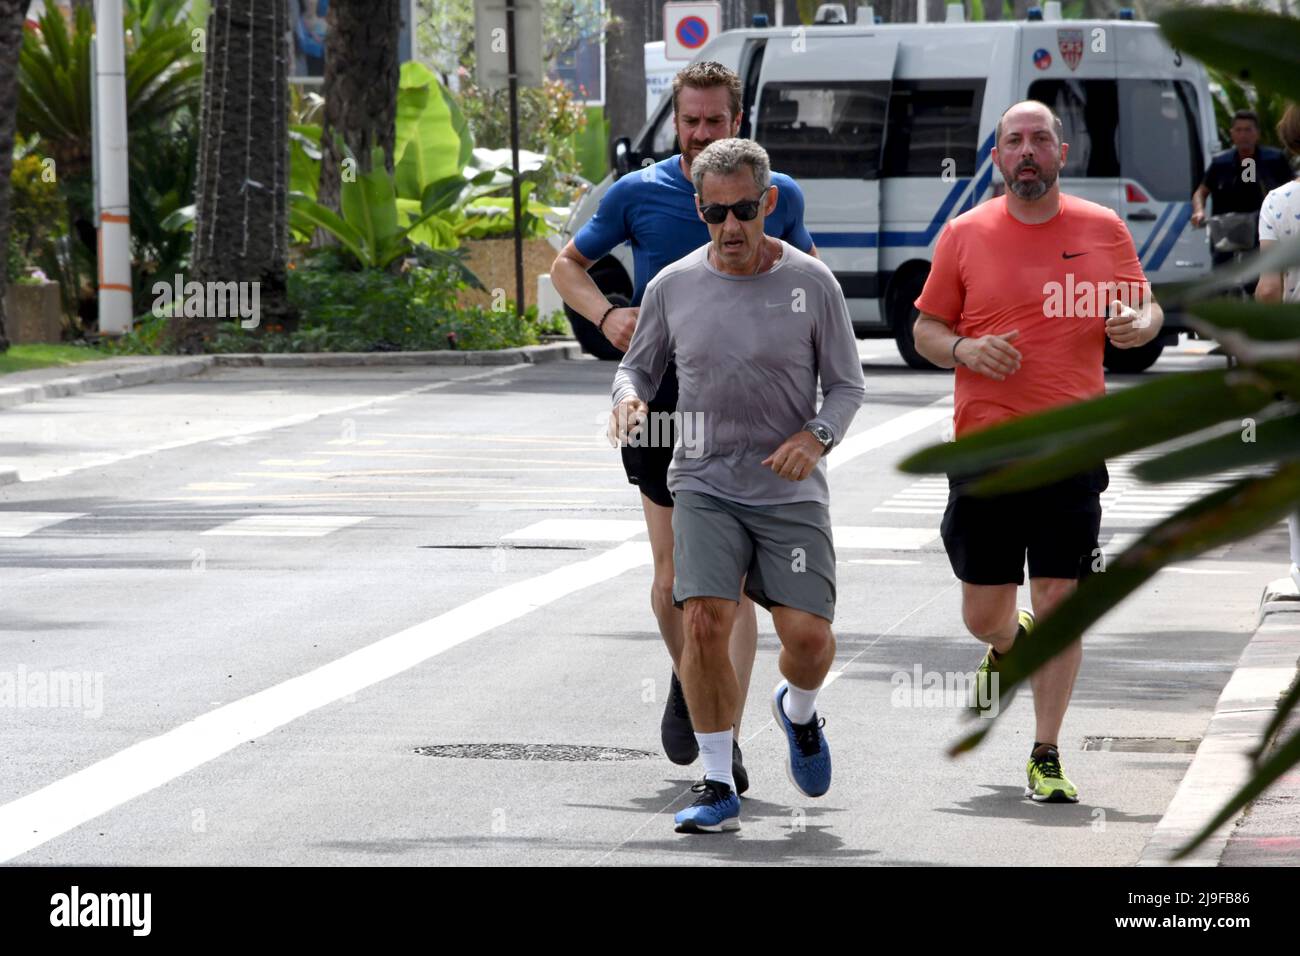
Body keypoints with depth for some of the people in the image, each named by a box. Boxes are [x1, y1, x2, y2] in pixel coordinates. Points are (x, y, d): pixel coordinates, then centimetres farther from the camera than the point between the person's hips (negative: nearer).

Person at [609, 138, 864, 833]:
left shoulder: (811, 284, -2)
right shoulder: (672, 286, 2)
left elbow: (847, 384, 5)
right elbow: (639, 365, 16)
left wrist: (816, 437, -14)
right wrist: (630, 398, -7)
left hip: (791, 490, -1)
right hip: (704, 484, 1)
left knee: (808, 634, -11)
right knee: (704, 623, -17)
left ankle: (797, 711, 27)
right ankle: (718, 787, -4)